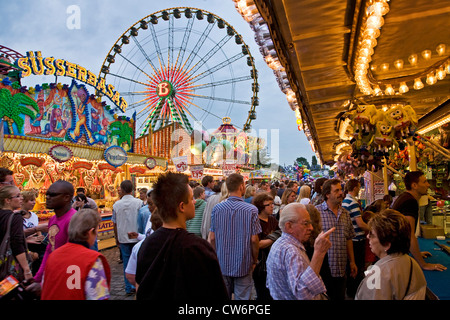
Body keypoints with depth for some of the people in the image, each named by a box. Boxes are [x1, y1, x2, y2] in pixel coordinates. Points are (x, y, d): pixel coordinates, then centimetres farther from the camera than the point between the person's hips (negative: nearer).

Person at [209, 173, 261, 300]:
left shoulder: (217, 208, -7)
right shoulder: (251, 210, -13)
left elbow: (212, 238, -3)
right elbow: (254, 239, -11)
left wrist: (215, 257, 12)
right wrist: (254, 261, 4)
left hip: (222, 263, 3)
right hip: (243, 265, -2)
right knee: (242, 297, 12)